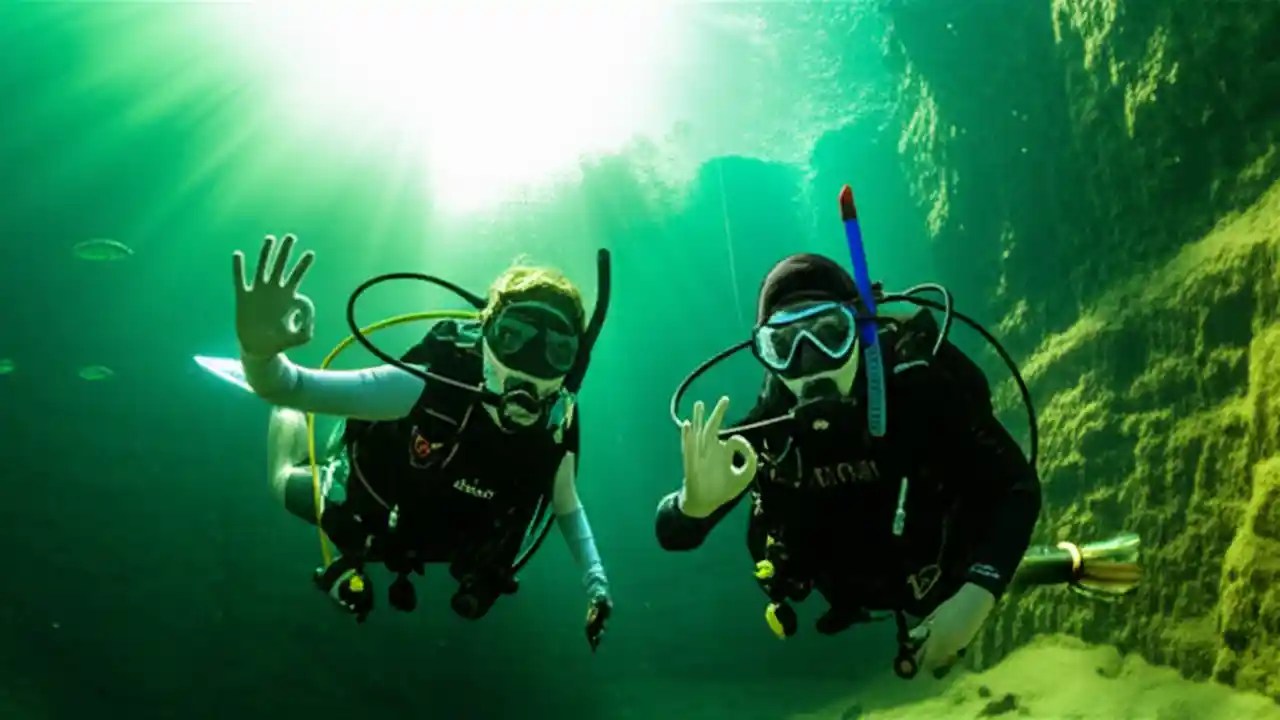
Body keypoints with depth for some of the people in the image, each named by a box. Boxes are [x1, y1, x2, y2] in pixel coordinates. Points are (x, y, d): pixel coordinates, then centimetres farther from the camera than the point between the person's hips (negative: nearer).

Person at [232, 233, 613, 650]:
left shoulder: (555, 431, -31)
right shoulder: (432, 387, -44)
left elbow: (568, 508, -8)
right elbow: (289, 386, -47)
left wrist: (596, 583, -16)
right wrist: (260, 348, -69)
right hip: (367, 516, -3)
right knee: (287, 483, 24)